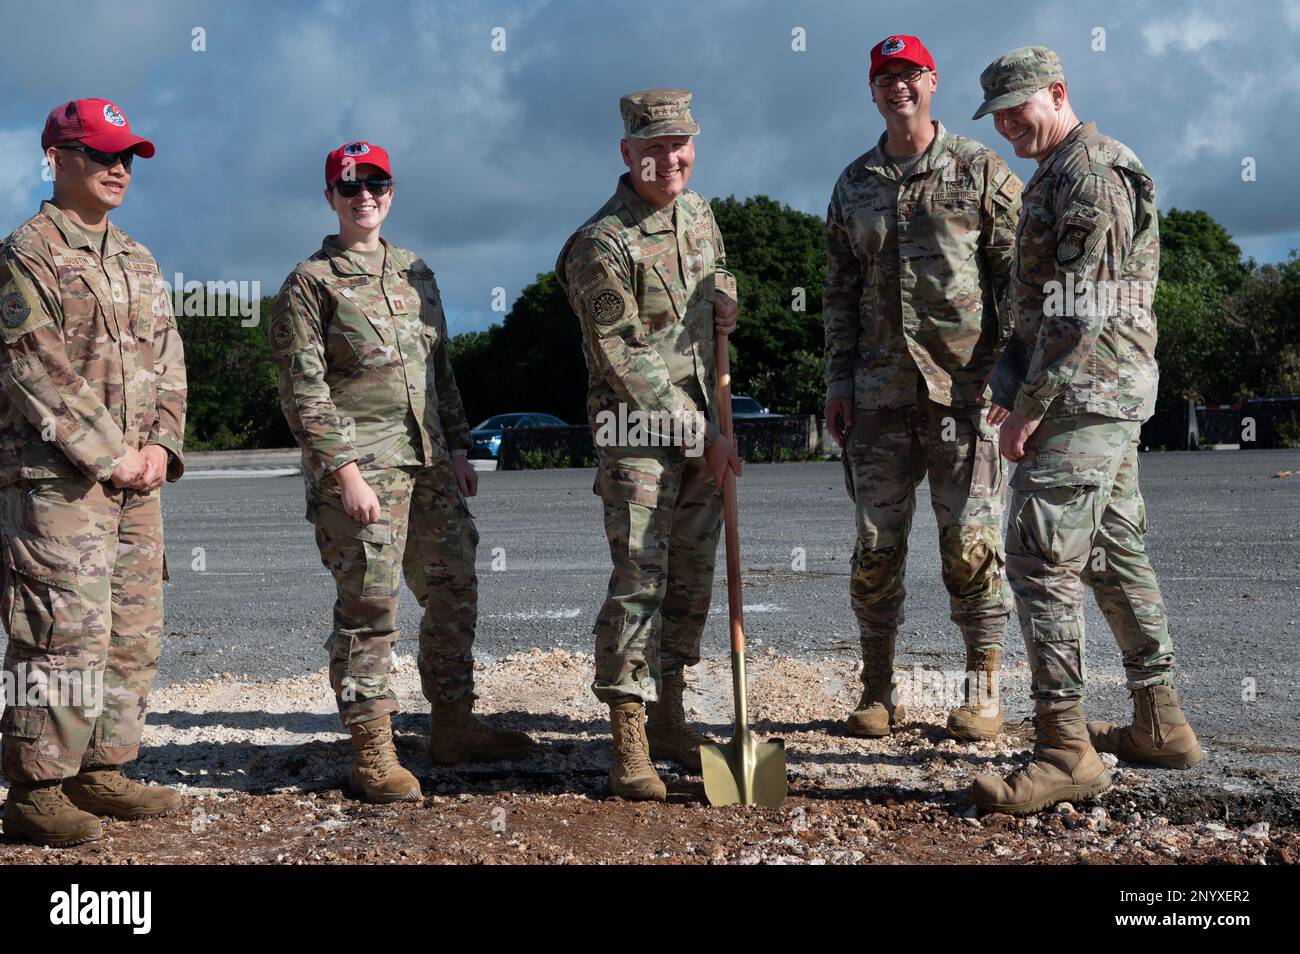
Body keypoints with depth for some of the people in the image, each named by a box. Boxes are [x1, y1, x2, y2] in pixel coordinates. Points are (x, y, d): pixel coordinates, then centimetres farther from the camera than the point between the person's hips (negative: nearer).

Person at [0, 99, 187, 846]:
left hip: (136, 480, 8)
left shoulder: (140, 262, 19)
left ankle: (101, 771, 21)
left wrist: (161, 446, 0)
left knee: (136, 635, 10)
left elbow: (168, 363, 16)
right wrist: (112, 455, -14)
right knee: (66, 635, -9)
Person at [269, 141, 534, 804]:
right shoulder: (309, 285, -3)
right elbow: (303, 390, -9)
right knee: (369, 607, -5)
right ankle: (372, 755, 3)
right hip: (361, 470, -7)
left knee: (454, 594, 11)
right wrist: (344, 470, -17)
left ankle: (453, 726, 24)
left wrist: (458, 449, 14)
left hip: (431, 465, 7)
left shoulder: (417, 276, 17)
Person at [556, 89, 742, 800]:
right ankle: (628, 748, -6)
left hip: (701, 425, 8)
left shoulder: (697, 212, 9)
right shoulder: (600, 245, -15)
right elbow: (627, 361, -16)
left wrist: (723, 294, 5)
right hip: (636, 429, -7)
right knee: (639, 579, -11)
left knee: (691, 577, 11)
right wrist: (704, 435, -13)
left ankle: (668, 720, 23)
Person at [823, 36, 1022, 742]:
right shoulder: (853, 185, 14)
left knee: (970, 542, -2)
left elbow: (1018, 276, 1)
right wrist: (838, 382, 8)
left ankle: (983, 689, 11)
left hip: (966, 385, -3)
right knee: (875, 545, 3)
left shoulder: (981, 170, 4)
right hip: (879, 391, 3)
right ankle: (879, 692, 14)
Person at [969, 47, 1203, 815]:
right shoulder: (1064, 174, 20)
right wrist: (1026, 392, 19)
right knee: (1118, 553, 14)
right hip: (1110, 398, 11)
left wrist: (1031, 404, -18)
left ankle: (1067, 749, -10)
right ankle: (1161, 725, 22)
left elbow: (1079, 310, -21)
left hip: (1083, 393, -11)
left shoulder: (1087, 174, -14)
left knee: (1042, 559, -12)